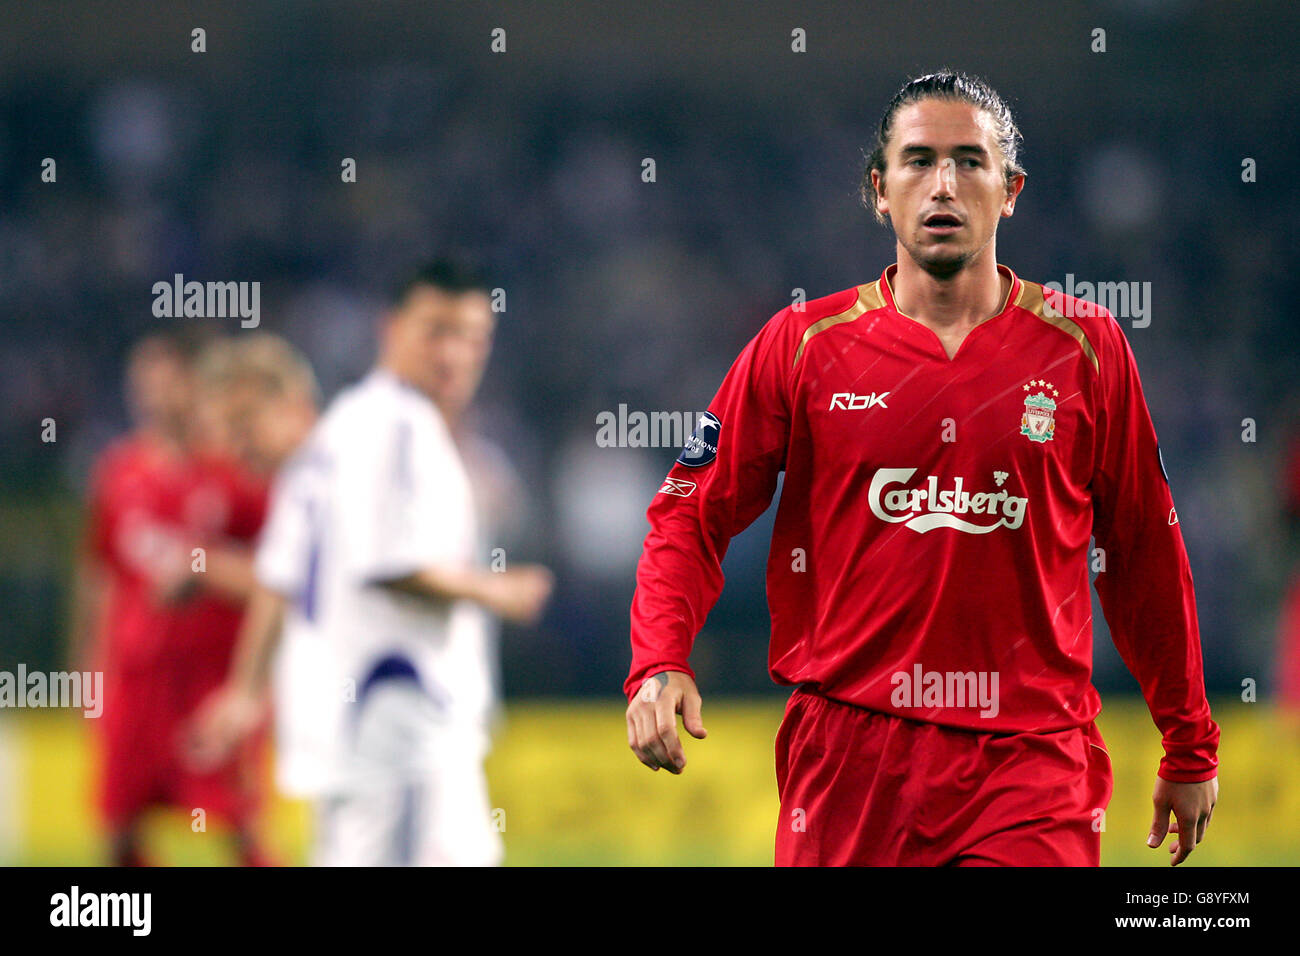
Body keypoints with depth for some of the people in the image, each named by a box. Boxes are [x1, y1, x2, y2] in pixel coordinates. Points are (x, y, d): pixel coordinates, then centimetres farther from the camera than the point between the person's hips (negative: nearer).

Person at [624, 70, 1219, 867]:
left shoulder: (1084, 348, 5)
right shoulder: (802, 346, 4)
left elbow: (1144, 551, 12)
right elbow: (693, 516, 7)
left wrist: (1189, 749, 16)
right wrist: (659, 664, -11)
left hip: (1031, 765, 0)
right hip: (848, 762, 0)